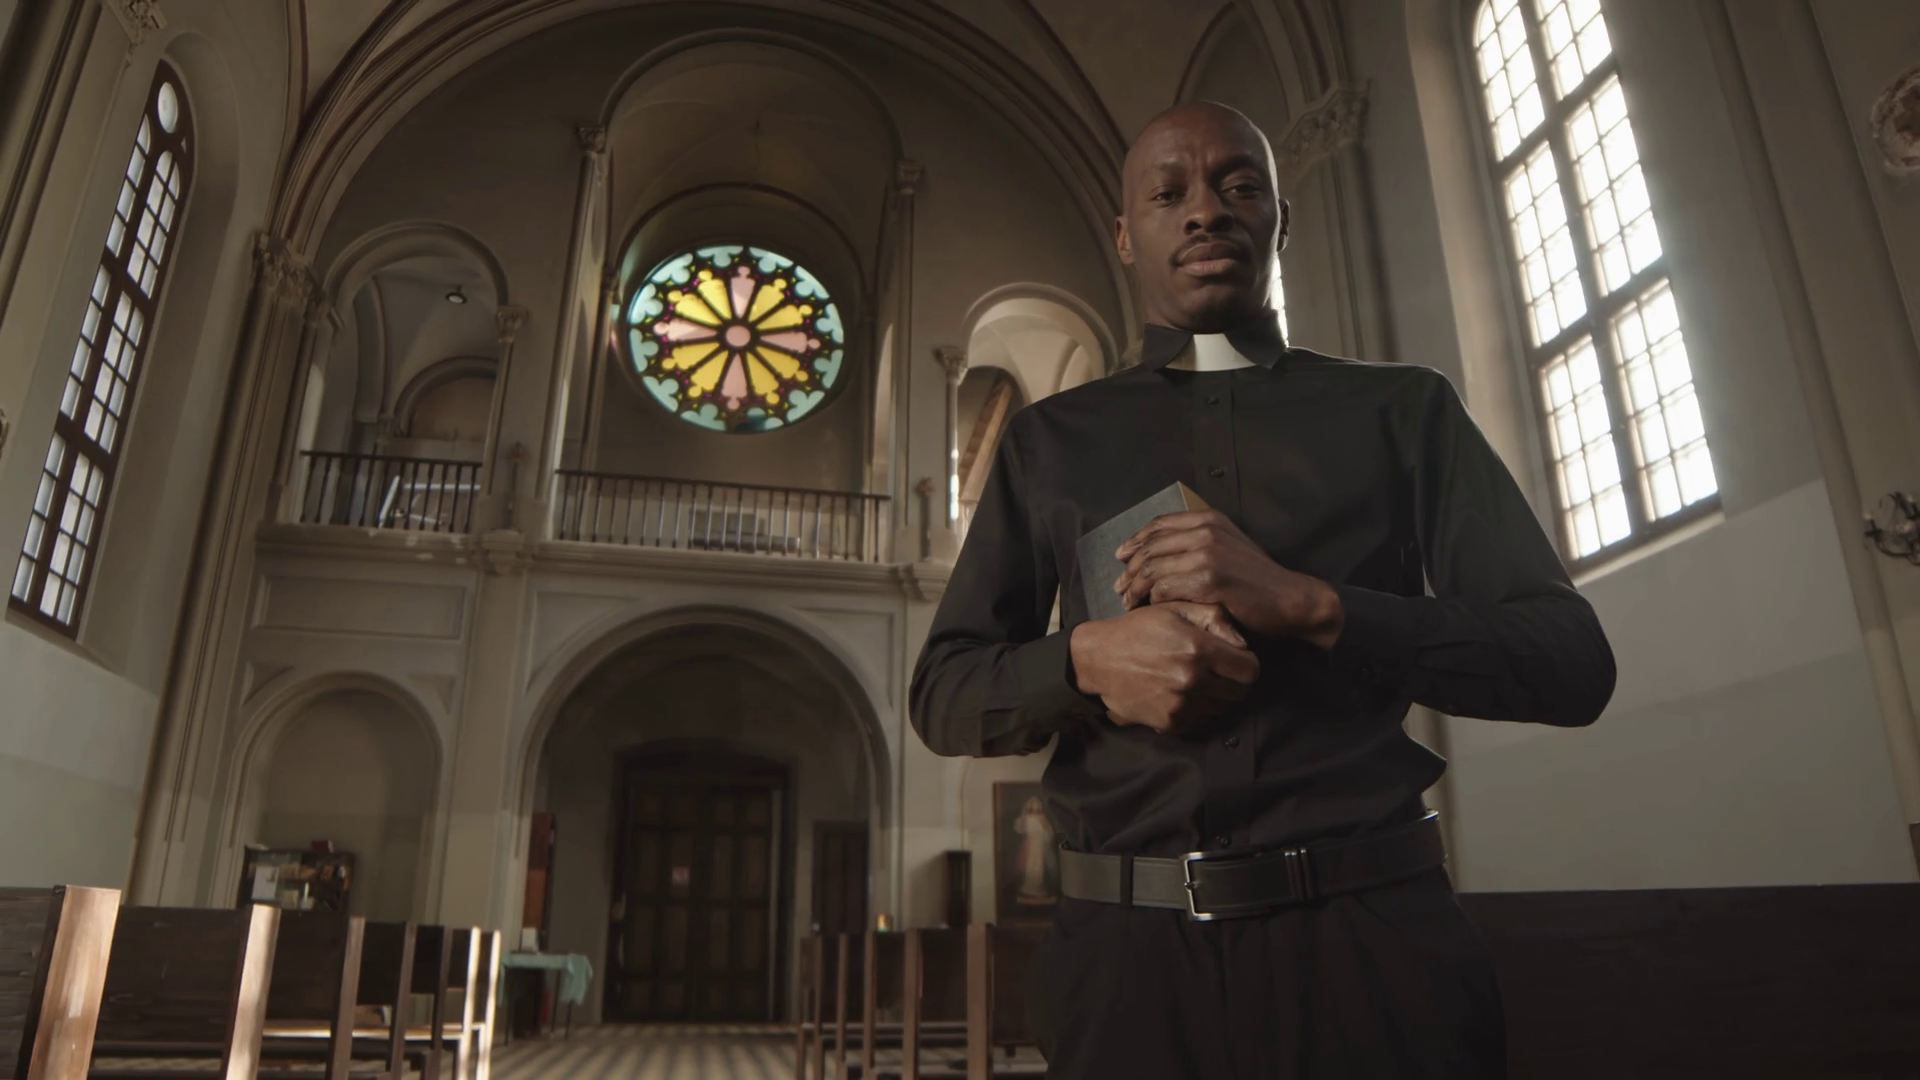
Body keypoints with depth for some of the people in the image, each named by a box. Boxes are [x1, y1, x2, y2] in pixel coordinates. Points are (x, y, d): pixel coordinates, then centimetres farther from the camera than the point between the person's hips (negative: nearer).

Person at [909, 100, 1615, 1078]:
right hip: (1129, 955, 1)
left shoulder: (1402, 409, 9)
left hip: (1370, 930, 0)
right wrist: (1088, 660, -13)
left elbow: (1573, 663, 1)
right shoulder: (1047, 439, 11)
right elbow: (944, 695, 9)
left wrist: (1307, 605, -14)